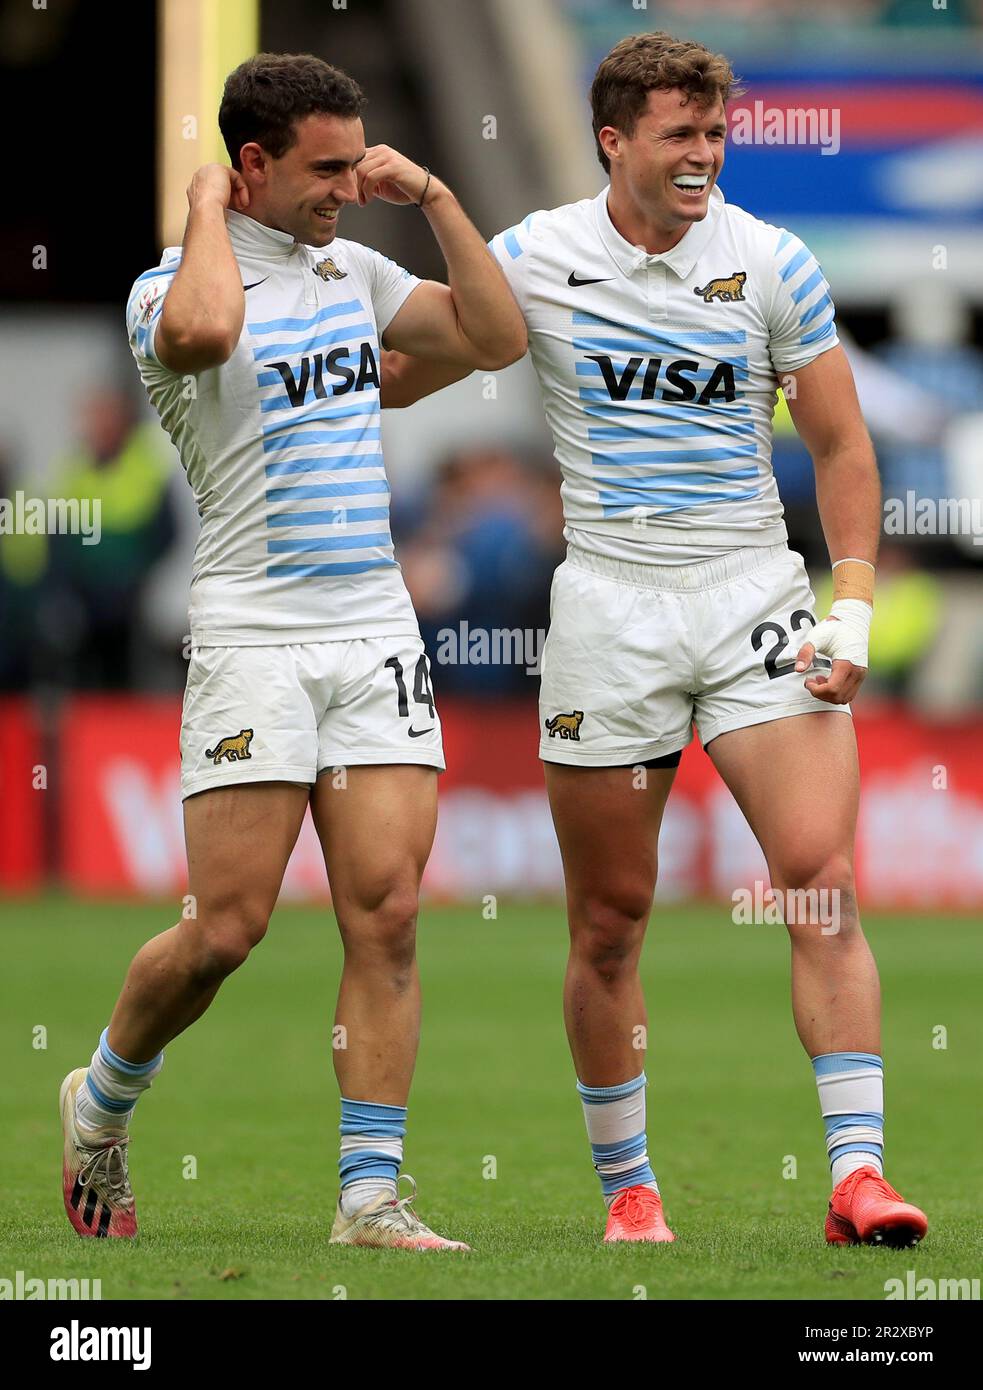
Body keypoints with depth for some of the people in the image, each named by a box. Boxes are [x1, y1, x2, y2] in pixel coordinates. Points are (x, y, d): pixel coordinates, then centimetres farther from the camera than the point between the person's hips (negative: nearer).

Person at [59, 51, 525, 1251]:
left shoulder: (352, 273, 14)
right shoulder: (172, 288, -8)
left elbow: (495, 339, 14)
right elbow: (202, 328, -33)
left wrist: (435, 200, 7)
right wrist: (205, 203, -16)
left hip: (376, 630, 5)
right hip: (253, 636, -5)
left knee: (386, 915, -4)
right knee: (227, 928, -6)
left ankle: (371, 1195, -2)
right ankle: (102, 1097, 21)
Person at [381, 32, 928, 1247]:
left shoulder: (773, 265, 1)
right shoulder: (538, 259, 1)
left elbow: (841, 446, 6)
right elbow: (394, 376, 12)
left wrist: (853, 610, -2)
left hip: (755, 598, 0)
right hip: (609, 605, 0)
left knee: (823, 878, -14)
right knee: (610, 917, 3)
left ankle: (856, 1174, -16)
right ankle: (627, 1185, 18)